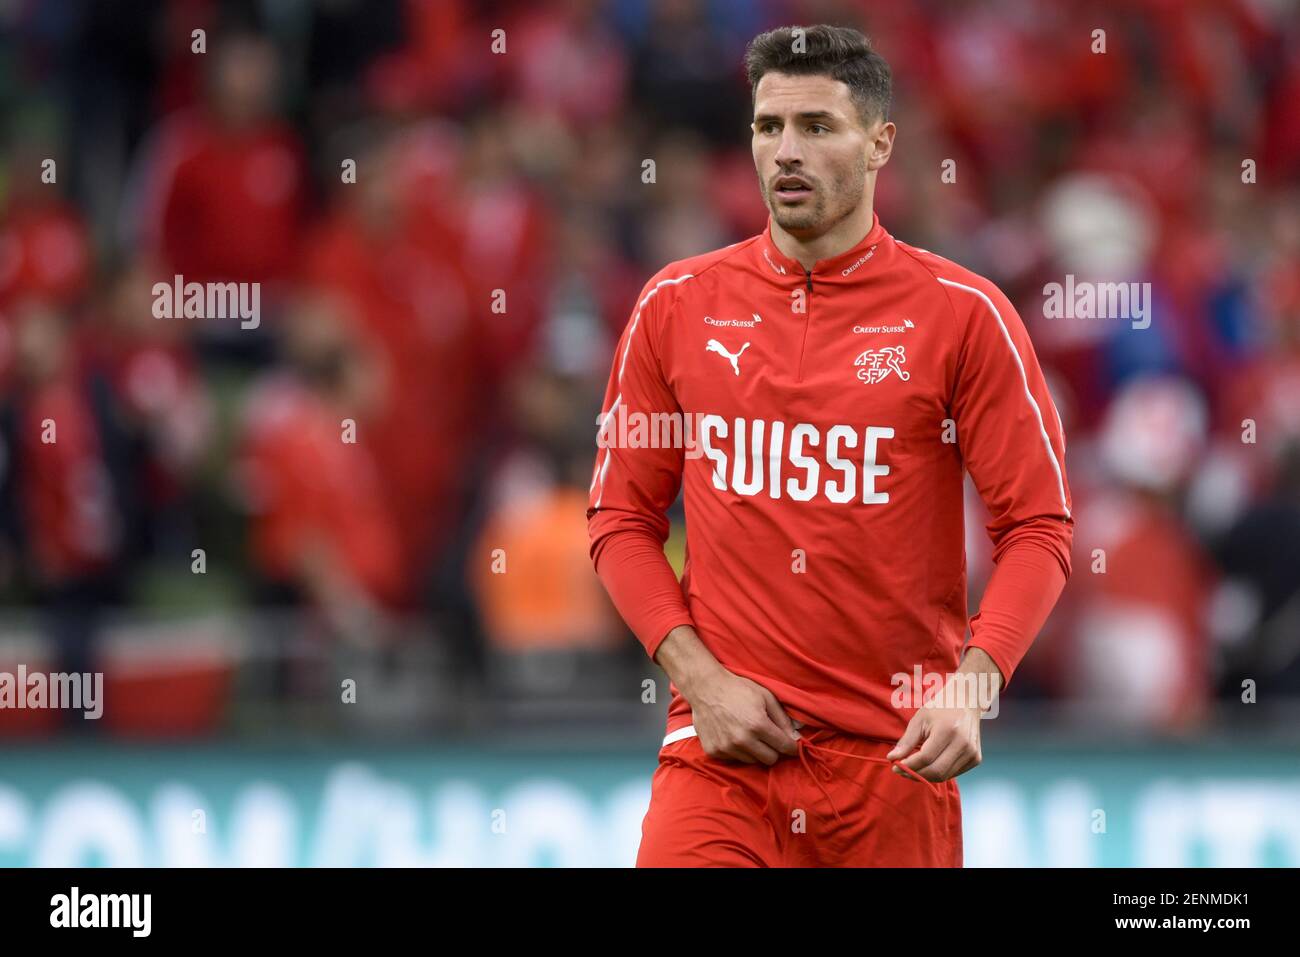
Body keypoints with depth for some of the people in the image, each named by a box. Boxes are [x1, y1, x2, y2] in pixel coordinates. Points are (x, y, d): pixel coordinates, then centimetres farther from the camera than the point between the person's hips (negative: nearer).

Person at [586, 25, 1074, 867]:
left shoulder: (965, 314, -1)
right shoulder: (677, 305, 6)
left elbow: (1039, 530, -2)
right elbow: (622, 519, 10)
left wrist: (970, 688, -16)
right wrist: (698, 675, -4)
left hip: (898, 757, -1)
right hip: (727, 744, 1)